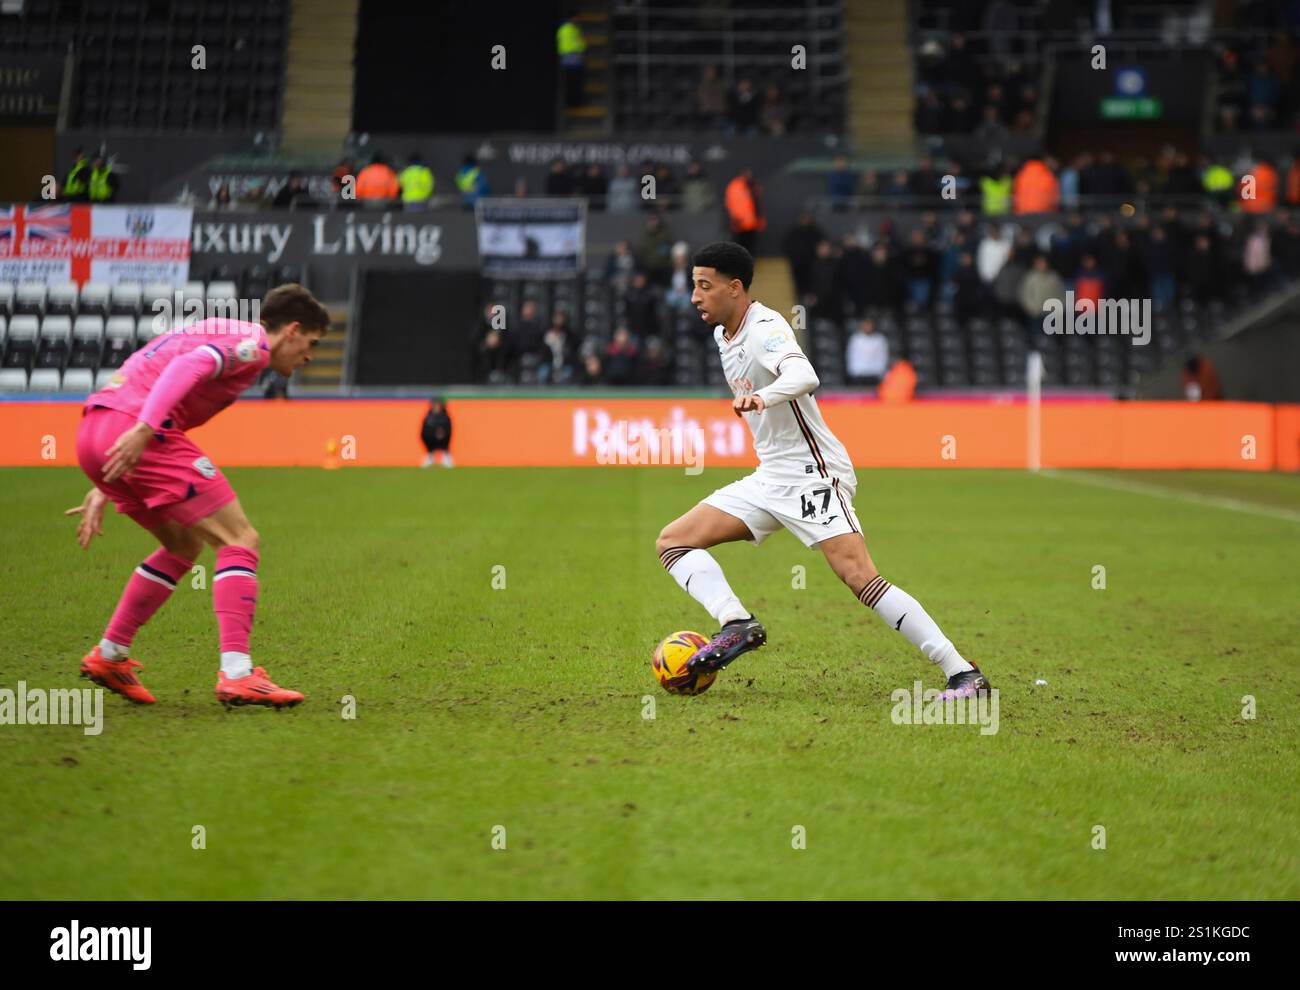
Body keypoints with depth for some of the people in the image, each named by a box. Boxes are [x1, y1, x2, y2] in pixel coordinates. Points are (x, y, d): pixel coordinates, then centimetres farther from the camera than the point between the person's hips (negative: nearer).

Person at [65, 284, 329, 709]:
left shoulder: (220, 332, 32)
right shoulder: (253, 342, 2)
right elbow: (191, 365, -18)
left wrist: (104, 490, 32)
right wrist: (144, 429, -29)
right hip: (133, 431, -9)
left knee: (184, 545, 25)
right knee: (239, 539, -5)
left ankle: (108, 656, 26)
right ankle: (236, 674, -14)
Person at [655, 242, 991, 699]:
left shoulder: (764, 328, -17)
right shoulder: (723, 335, 11)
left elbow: (804, 376, -39)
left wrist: (761, 397, -56)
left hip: (812, 473, -10)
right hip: (770, 477, 10)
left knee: (860, 577, -21)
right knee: (672, 541, -1)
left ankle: (963, 673, -18)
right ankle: (737, 624, -19)